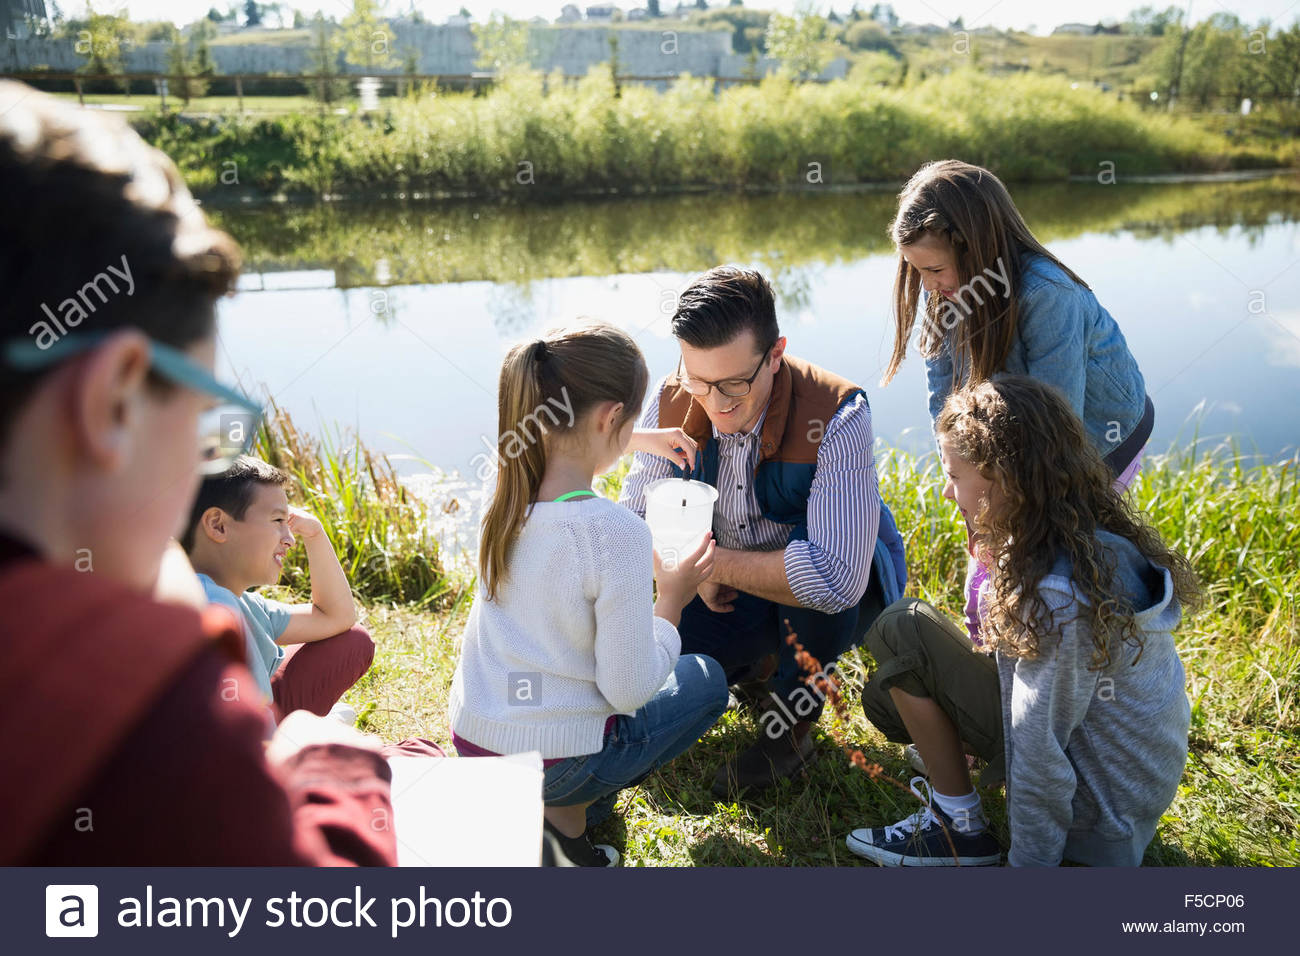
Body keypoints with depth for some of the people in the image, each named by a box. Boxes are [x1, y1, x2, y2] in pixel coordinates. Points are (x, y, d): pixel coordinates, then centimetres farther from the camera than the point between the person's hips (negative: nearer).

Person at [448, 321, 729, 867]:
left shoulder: (504, 505, -6)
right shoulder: (617, 534, -25)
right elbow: (630, 690, -20)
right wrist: (672, 600, -4)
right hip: (552, 760, -7)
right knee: (704, 679, 17)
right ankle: (567, 811, 4)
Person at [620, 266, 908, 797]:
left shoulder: (837, 416, -32)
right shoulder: (672, 403, -17)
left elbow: (834, 577, -41)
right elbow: (636, 519, -2)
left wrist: (714, 561, -29)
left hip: (847, 592, -3)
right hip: (728, 594, 4)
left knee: (813, 561, -37)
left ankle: (794, 722, -11)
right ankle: (762, 665, 15)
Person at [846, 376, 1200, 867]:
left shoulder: (1057, 596, -31)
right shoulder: (1100, 538, -2)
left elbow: (1041, 754, -25)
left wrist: (1030, 861, -14)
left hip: (1097, 805, -9)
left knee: (902, 630, -15)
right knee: (888, 694, 13)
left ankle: (959, 827, -4)